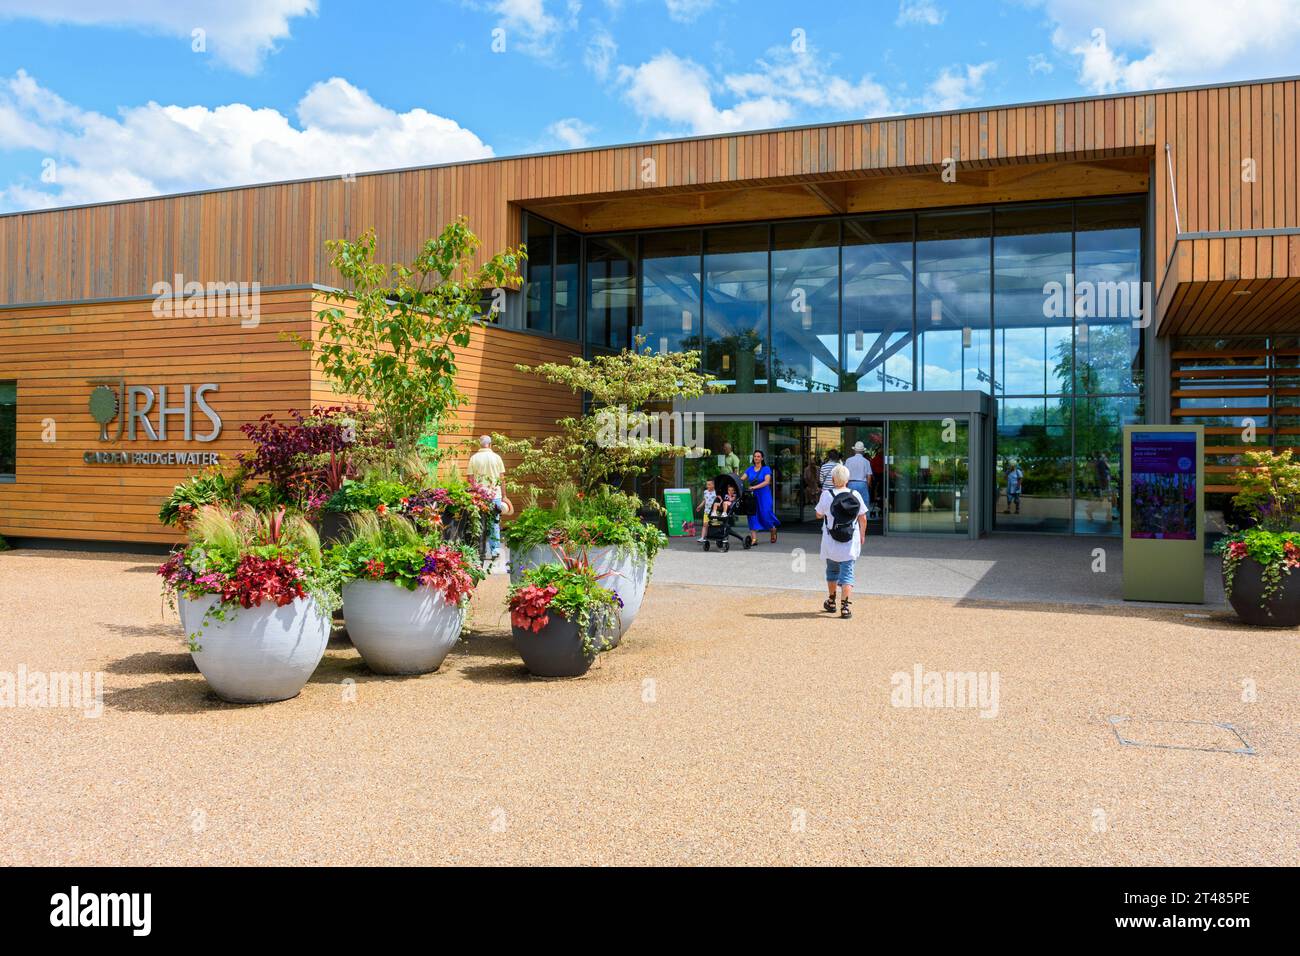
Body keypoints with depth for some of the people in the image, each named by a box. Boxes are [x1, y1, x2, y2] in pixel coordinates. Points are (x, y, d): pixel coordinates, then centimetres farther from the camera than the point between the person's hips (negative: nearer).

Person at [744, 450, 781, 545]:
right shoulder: (749, 469, 10)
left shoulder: (766, 469, -2)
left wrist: (755, 487, -27)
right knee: (752, 515, -6)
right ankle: (754, 538, -7)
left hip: (763, 495, -3)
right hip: (752, 495, 3)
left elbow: (767, 482, -15)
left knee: (765, 514, -4)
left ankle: (773, 530, 26)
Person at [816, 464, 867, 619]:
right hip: (851, 542, 0)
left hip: (831, 542, 0)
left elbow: (819, 514, 2)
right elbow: (863, 518, 2)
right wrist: (862, 535, 14)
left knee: (832, 570, 19)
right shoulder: (855, 495, -3)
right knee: (847, 573, 2)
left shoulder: (827, 495, -9)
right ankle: (846, 606, -10)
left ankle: (831, 602, 35)